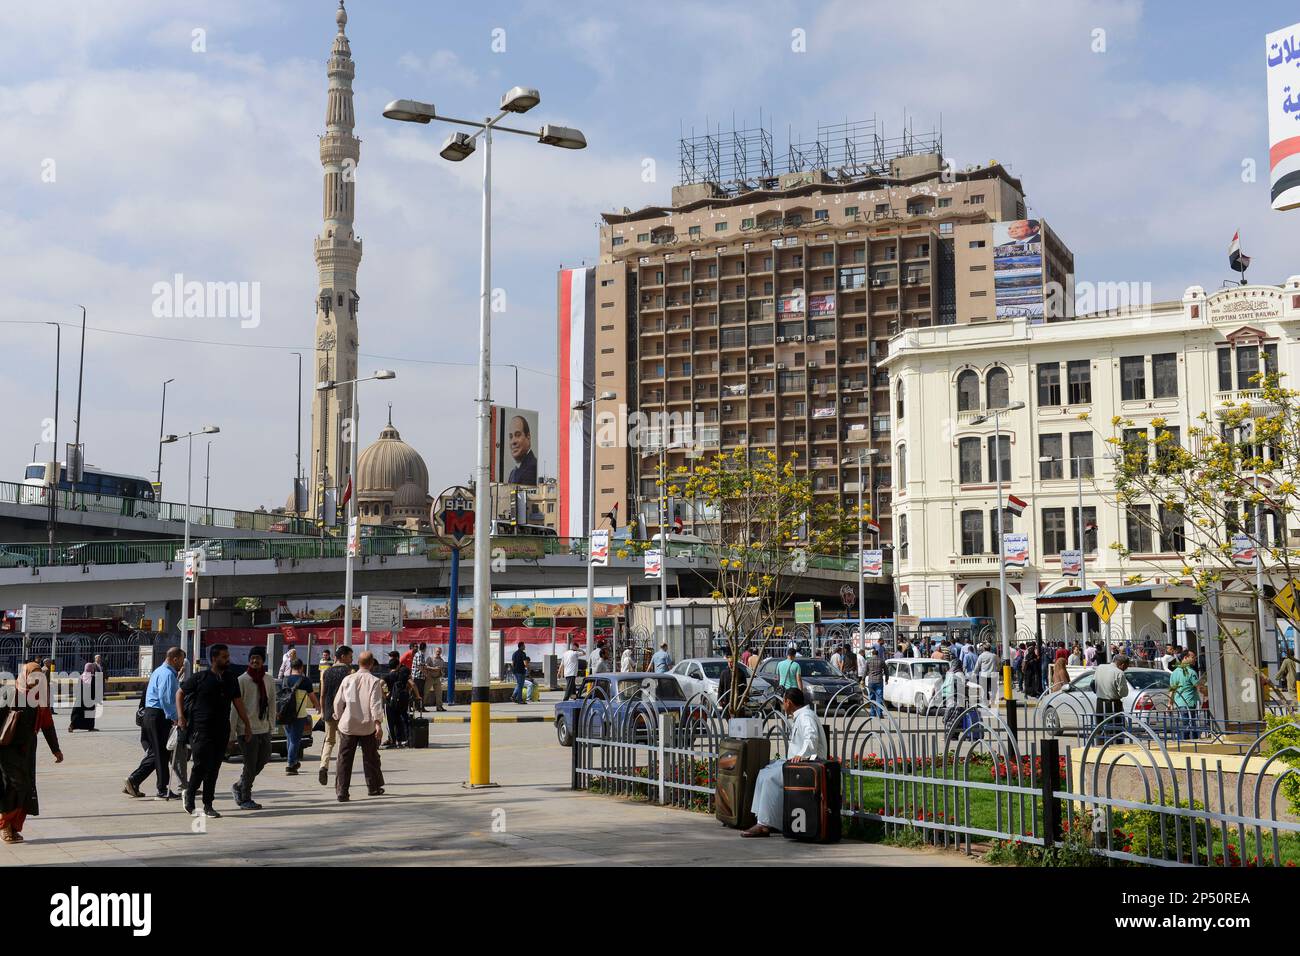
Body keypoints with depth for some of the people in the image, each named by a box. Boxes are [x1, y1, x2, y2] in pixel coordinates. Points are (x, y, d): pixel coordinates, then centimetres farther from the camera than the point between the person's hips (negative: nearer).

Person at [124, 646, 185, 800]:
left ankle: (133, 781, 13)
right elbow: (165, 698, -23)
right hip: (159, 716, -10)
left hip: (150, 714, 10)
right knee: (161, 753, -3)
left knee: (154, 753, 15)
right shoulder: (167, 674, -14)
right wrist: (174, 717, -21)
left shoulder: (159, 671, 19)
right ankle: (163, 790, 3)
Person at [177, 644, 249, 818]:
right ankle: (189, 794, 16)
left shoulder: (231, 680, 11)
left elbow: (238, 703, 14)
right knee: (201, 764, -9)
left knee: (214, 768, 5)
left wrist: (247, 726, 10)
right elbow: (180, 693, 6)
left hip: (222, 730, 4)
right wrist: (181, 716, -5)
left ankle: (208, 805, 11)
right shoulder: (200, 677, -3)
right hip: (201, 729, -4)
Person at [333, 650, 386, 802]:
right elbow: (376, 704, -15)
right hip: (367, 726, -1)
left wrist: (339, 718, 22)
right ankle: (374, 787, 25)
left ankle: (341, 792, -1)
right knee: (370, 758, 14)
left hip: (347, 726, 1)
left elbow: (338, 702, 6)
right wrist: (378, 724, -14)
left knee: (344, 759, 4)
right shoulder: (374, 681, -7)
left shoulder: (348, 679, 1)